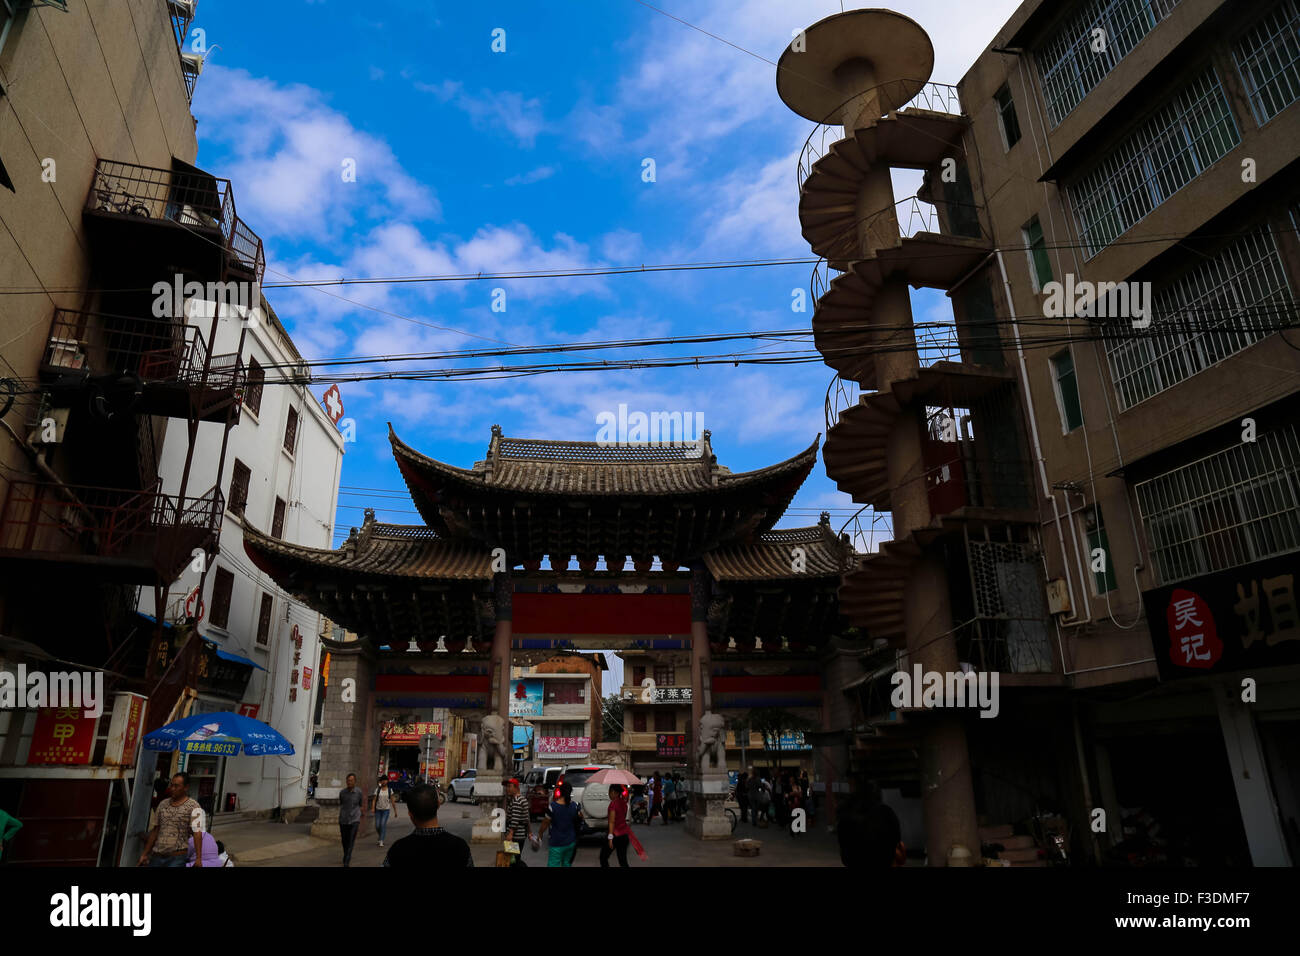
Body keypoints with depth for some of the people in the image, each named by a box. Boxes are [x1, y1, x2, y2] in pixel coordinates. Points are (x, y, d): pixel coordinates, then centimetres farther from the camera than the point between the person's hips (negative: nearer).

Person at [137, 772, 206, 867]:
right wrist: (144, 854, 17)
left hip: (177, 858, -6)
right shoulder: (163, 804, 12)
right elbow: (155, 830, 18)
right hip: (156, 856, 6)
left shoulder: (193, 806, -7)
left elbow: (197, 833, -15)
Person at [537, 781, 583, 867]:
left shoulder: (552, 806, -16)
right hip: (571, 842, 5)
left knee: (553, 864, -5)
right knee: (567, 863, 21)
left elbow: (546, 822, -6)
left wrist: (540, 833, 10)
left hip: (557, 844, -5)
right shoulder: (575, 806, -5)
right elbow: (580, 817, 14)